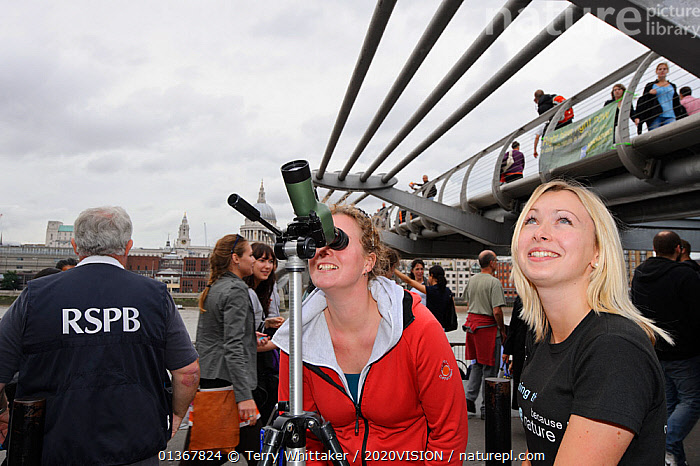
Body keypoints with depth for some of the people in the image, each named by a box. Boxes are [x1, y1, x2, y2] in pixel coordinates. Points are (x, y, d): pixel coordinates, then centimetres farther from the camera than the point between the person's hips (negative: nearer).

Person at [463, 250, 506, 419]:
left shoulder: (472, 280, 8)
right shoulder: (494, 282, -15)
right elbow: (497, 311, -19)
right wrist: (503, 330, -7)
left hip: (472, 322, 7)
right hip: (487, 326, -7)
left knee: (477, 364, 20)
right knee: (490, 368, 3)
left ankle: (470, 397, 14)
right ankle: (486, 408, 9)